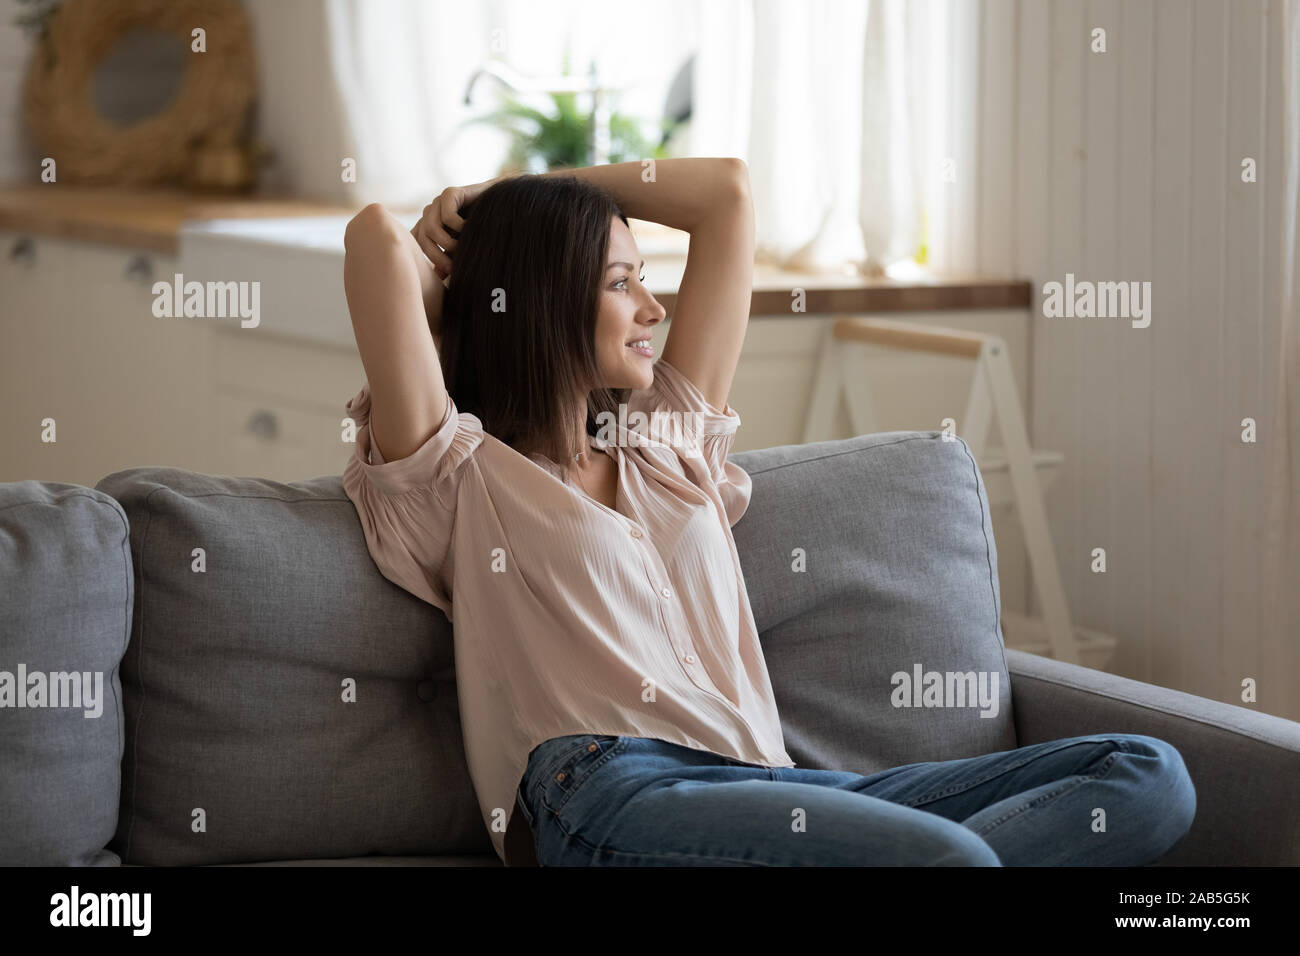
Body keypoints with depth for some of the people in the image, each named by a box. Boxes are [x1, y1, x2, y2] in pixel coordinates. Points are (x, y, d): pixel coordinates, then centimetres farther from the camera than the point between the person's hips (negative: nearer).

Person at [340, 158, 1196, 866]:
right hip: (609, 791, -8)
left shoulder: (668, 442, 31)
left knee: (1147, 776, -15)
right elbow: (377, 235, -1)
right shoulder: (461, 475, 13)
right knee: (953, 855, -36)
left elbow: (726, 191, 33)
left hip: (773, 786, 8)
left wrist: (502, 194, 31)